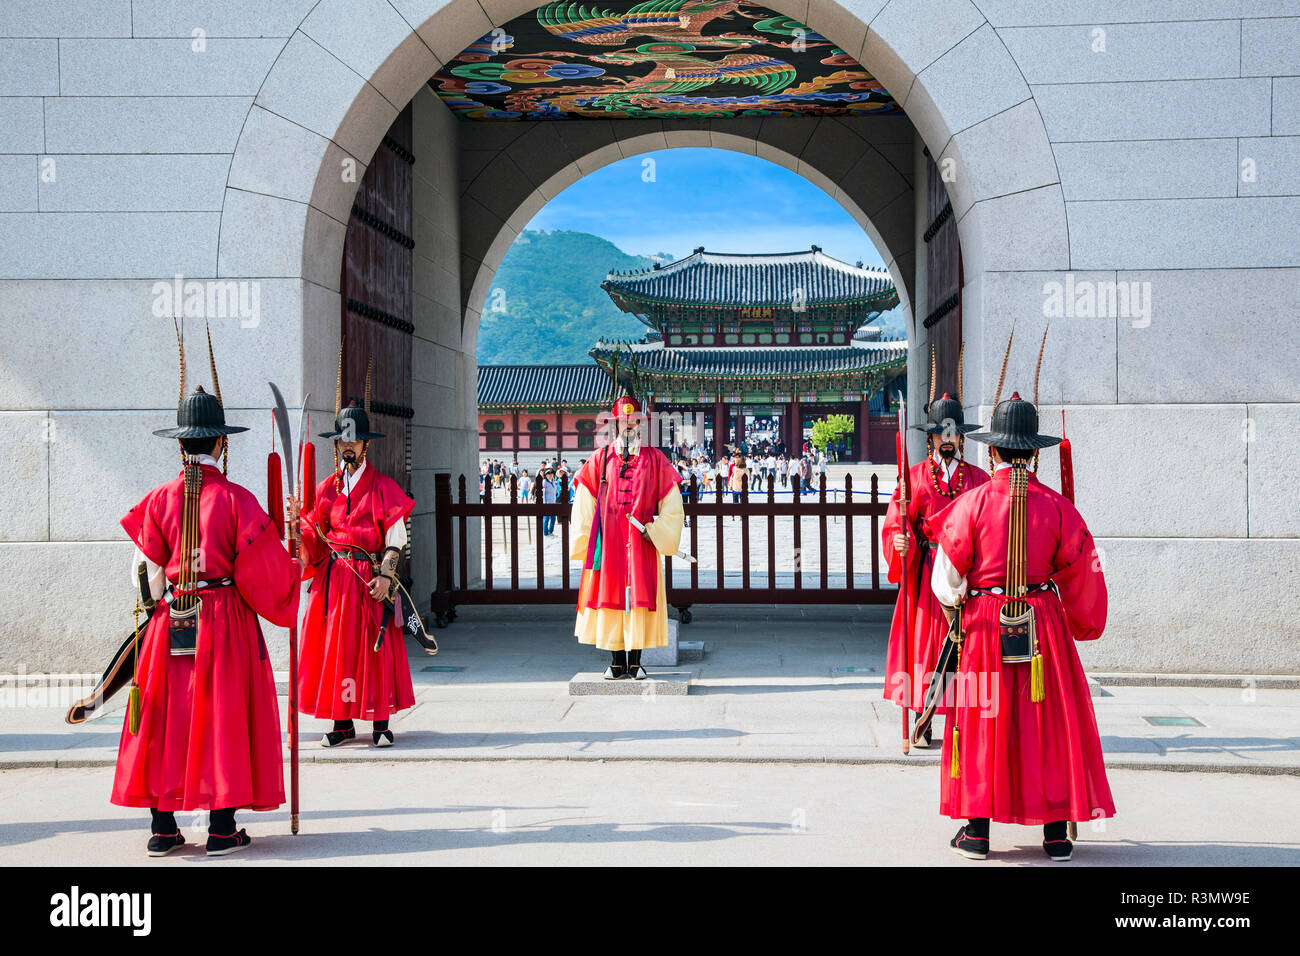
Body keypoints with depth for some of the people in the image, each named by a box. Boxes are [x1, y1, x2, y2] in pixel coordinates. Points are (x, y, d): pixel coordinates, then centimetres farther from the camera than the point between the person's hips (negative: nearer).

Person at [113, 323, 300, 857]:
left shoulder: (160, 500, 0)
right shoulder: (237, 499, -7)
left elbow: (151, 572, 2)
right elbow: (262, 568, -6)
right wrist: (287, 575, 13)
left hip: (172, 623, 2)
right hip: (225, 619, -2)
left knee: (168, 717, 7)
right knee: (223, 715, 3)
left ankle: (163, 827, 9)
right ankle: (222, 827, 3)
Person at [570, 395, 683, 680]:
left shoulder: (656, 460, 7)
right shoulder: (599, 460, 8)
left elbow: (671, 506, 5)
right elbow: (584, 507, 7)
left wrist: (654, 530, -7)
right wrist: (585, 543, 0)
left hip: (641, 543, -1)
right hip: (608, 542, 1)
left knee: (639, 599, -1)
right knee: (611, 597, 1)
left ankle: (635, 662, 7)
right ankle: (617, 662, 9)